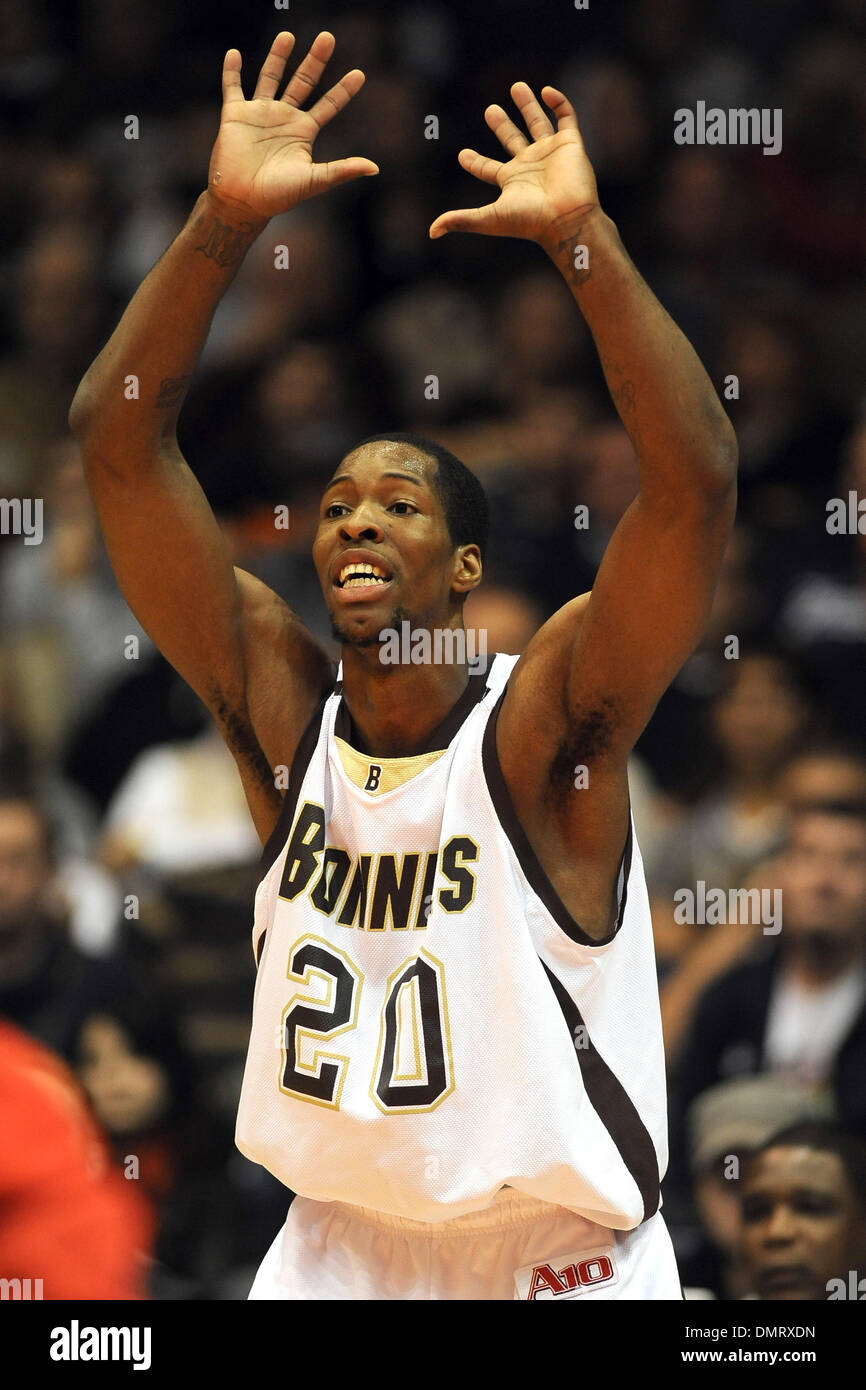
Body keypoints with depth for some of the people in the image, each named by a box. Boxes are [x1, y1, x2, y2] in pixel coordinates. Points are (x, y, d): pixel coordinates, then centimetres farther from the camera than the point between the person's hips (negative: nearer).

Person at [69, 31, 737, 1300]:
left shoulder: (539, 726, -12)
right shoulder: (282, 710, -3)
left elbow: (696, 480, -26)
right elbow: (117, 437, -9)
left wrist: (582, 238, -31)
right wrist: (225, 221, -20)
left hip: (564, 1259, -3)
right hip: (341, 1242, 3)